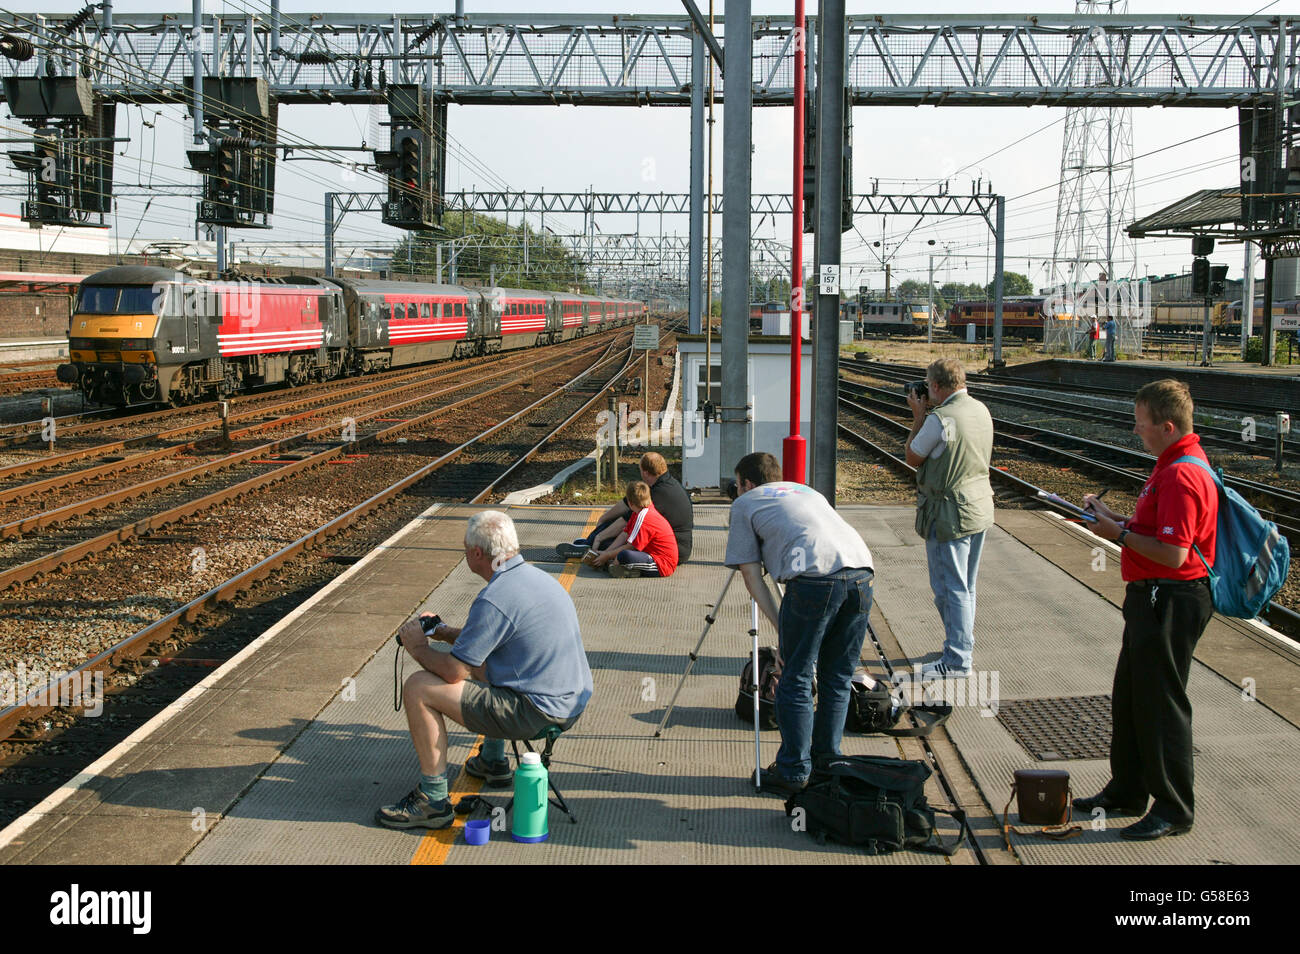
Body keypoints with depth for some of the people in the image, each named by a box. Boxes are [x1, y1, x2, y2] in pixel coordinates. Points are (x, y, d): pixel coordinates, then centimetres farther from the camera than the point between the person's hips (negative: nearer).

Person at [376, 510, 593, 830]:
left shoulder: (493, 599, -21)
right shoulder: (536, 576, 9)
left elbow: (453, 671, -17)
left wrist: (418, 647, 2)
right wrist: (445, 632, 20)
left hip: (537, 713, -10)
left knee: (419, 689, -8)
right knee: (480, 664, 35)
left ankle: (434, 800, -2)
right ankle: (493, 761, 43)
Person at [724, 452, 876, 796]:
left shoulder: (745, 503, 20)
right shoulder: (807, 491, 36)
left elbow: (751, 575, 13)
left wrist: (780, 628, 12)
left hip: (814, 577, -5)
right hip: (862, 572, 6)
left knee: (796, 680, 6)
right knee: (837, 678, 17)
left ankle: (793, 772, 10)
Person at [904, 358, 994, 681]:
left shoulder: (940, 419, -21)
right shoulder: (981, 410, 5)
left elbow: (913, 458, -8)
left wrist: (918, 417, 1)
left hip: (949, 514, -9)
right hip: (980, 507, 9)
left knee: (950, 588, -1)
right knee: (966, 586, 20)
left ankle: (957, 661, 3)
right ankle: (963, 645, 32)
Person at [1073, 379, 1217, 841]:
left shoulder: (1182, 477, -23)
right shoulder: (1172, 466, 12)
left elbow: (1173, 553, -28)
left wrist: (1120, 533, -16)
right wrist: (1114, 516, 8)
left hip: (1170, 604, -11)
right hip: (1153, 598, 11)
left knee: (1161, 704, -2)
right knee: (1129, 699, 19)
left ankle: (1173, 808, 8)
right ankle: (1127, 791, 32)